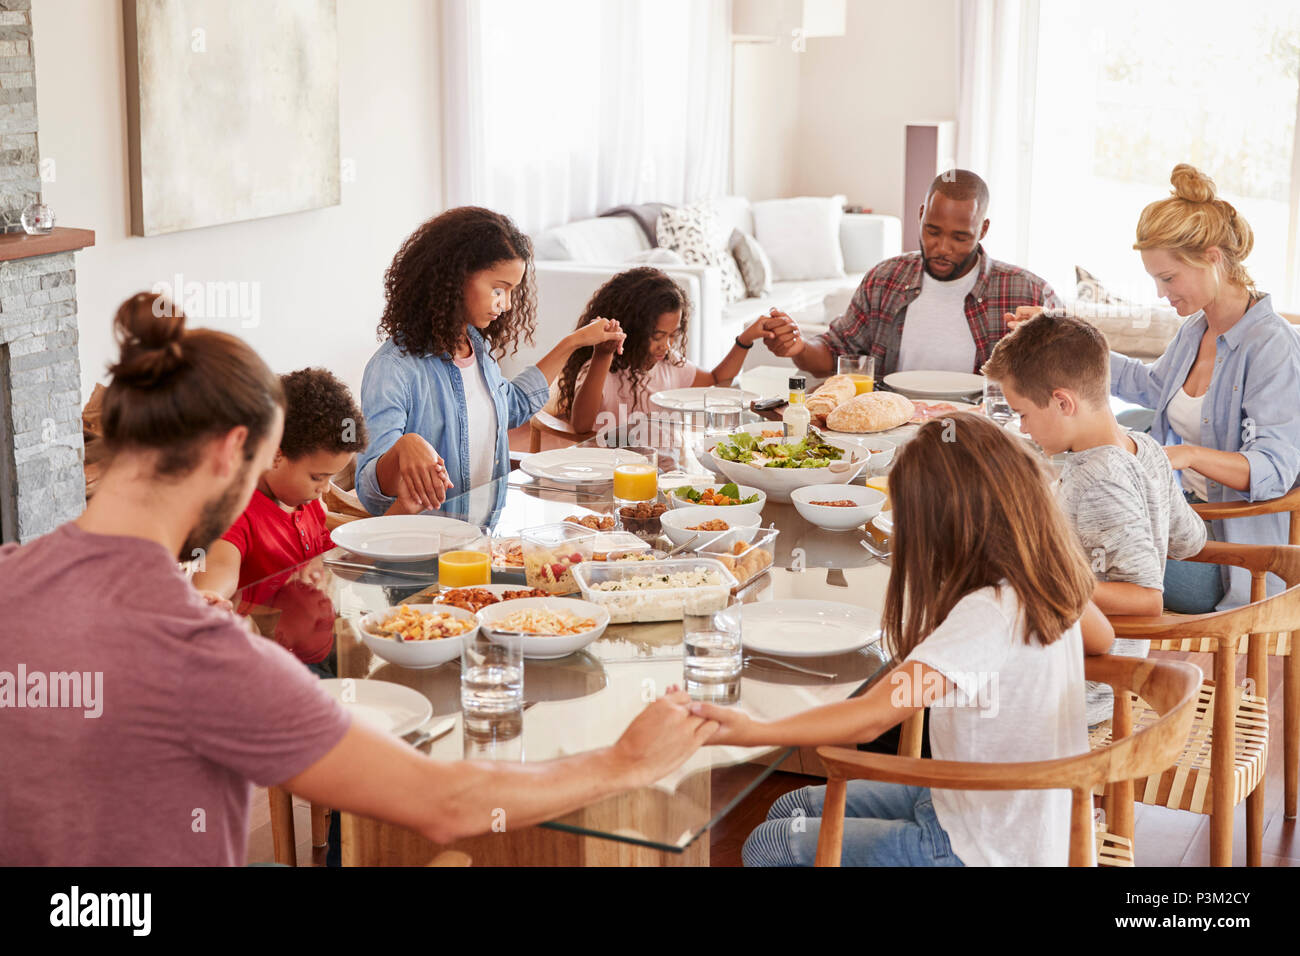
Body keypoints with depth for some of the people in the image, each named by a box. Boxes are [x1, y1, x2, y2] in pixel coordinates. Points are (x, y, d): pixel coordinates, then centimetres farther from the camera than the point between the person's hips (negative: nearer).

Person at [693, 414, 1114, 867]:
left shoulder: (986, 617, -32)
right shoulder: (1047, 578, -5)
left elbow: (870, 717, -37)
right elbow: (1102, 639, 19)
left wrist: (754, 730, -40)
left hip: (977, 852, -9)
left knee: (767, 847, -1)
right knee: (791, 809, 16)